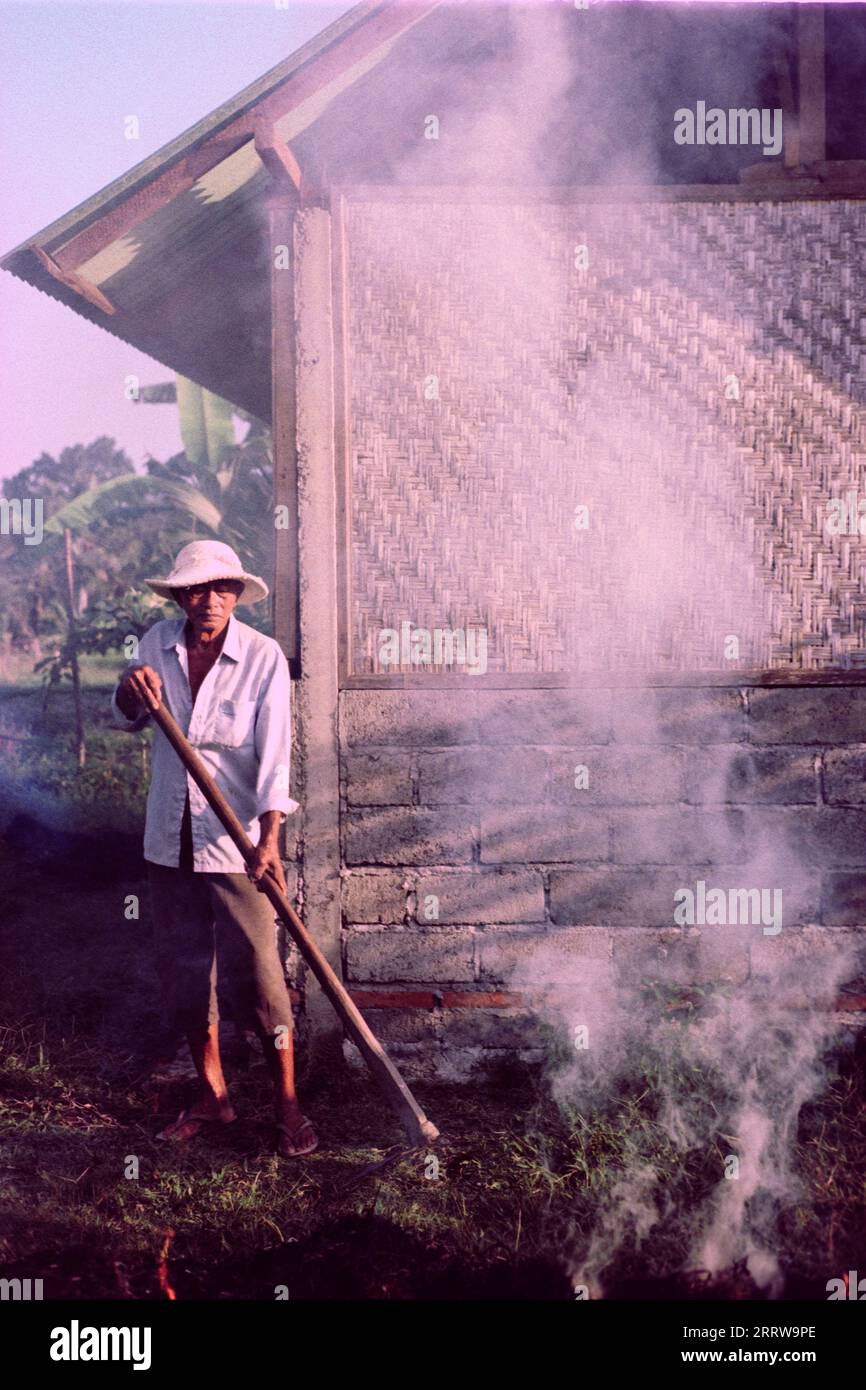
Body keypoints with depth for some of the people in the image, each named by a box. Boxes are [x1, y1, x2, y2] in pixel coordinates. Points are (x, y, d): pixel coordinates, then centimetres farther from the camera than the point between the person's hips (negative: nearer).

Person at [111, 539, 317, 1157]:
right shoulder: (158, 643, 1)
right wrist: (131, 689, -11)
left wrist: (269, 836, -30)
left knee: (257, 974, -3)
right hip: (170, 839, 5)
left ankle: (288, 1104, 11)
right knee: (185, 971, 12)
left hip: (236, 840, -4)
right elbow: (128, 721, 13)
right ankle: (213, 1095, 28)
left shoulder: (263, 658, -11)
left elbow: (274, 753, -18)